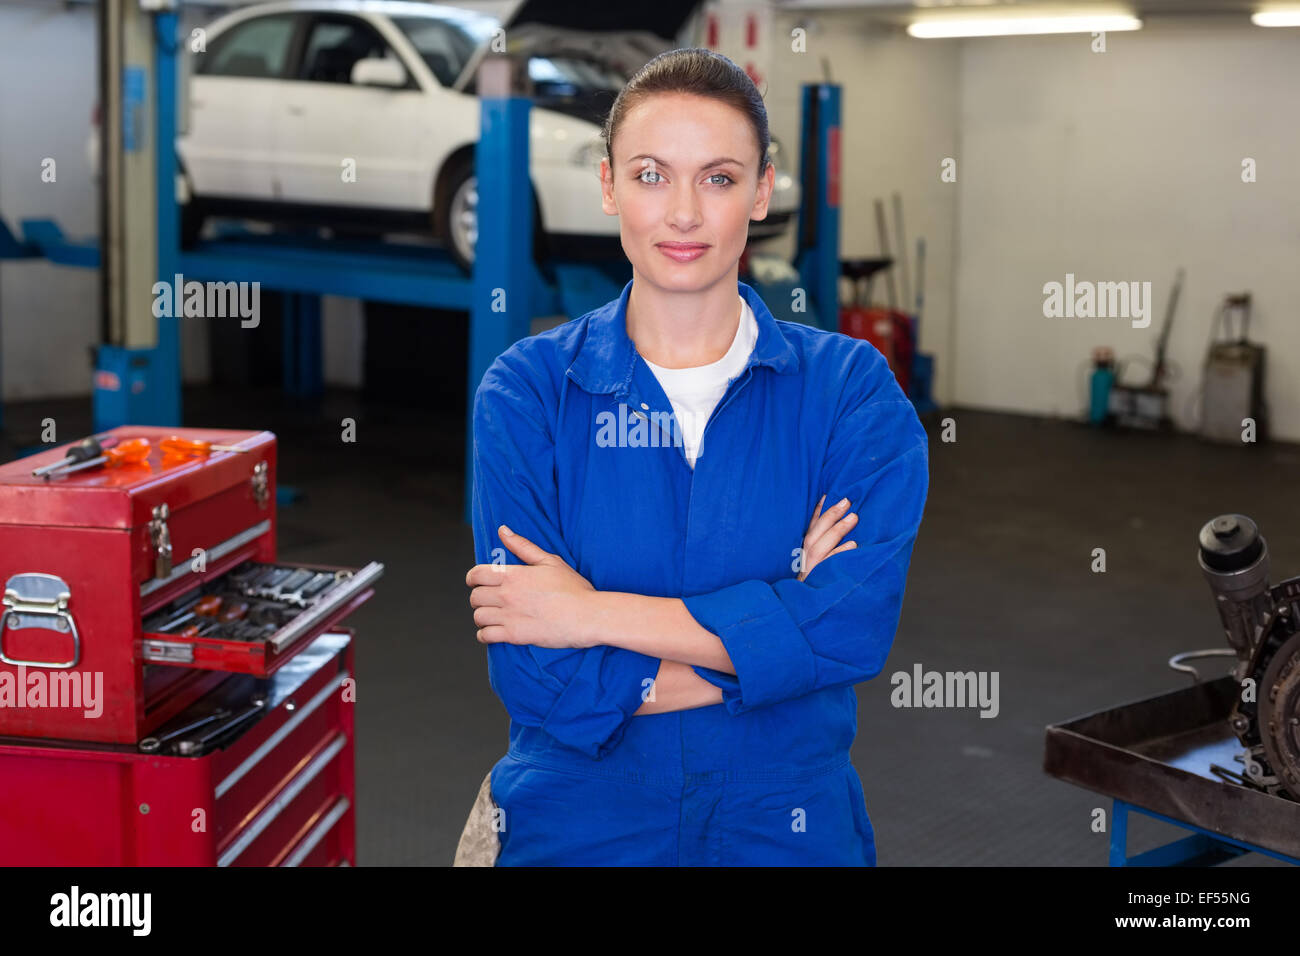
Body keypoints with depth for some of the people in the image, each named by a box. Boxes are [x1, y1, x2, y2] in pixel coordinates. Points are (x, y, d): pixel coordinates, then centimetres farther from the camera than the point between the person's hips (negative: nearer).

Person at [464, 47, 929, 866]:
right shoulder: (527, 389, -8)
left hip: (791, 826, 1)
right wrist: (776, 627, -18)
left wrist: (594, 613, -20)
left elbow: (857, 626, -20)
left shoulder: (849, 386, -6)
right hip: (577, 825, 0)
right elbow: (533, 674, -16)